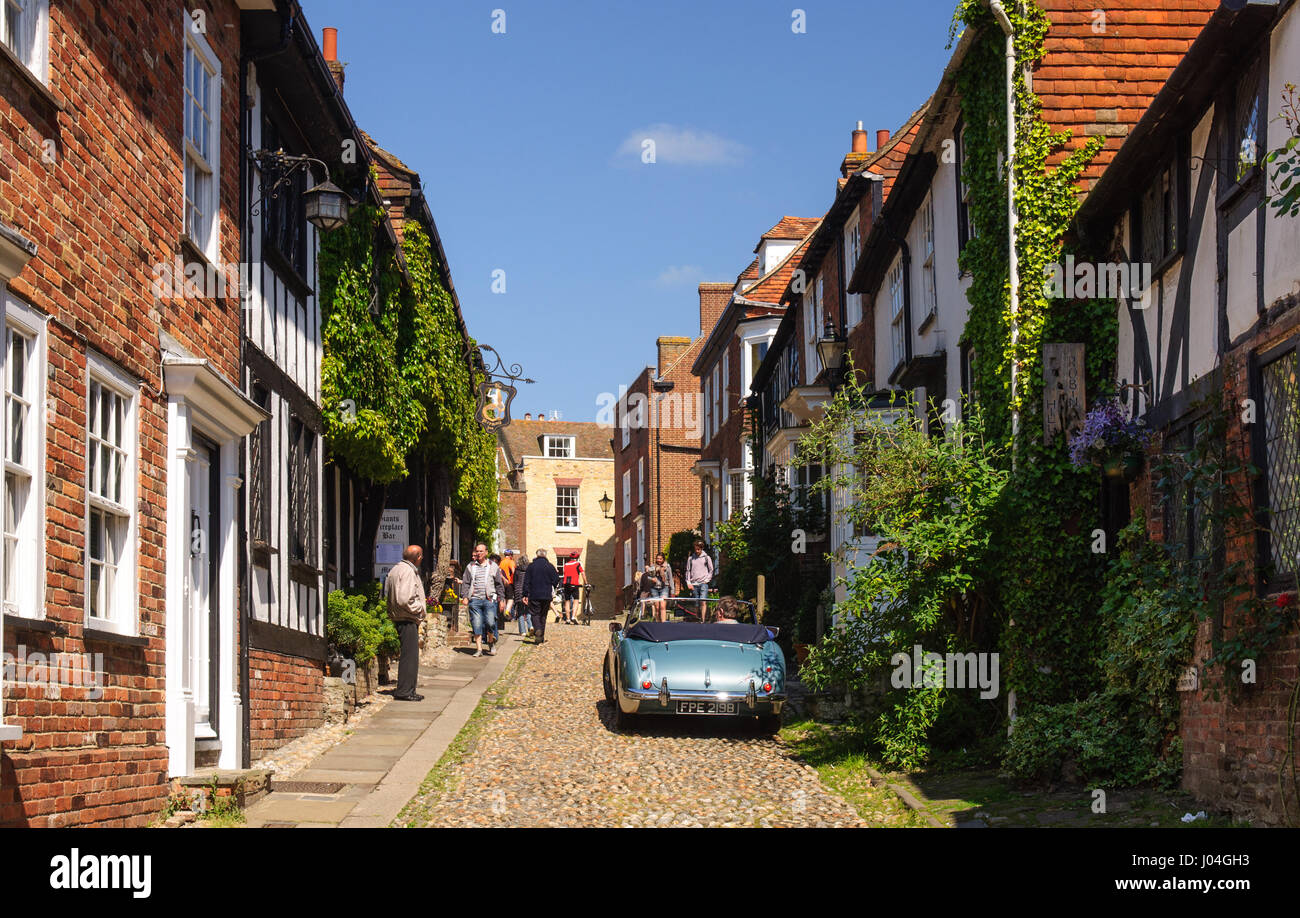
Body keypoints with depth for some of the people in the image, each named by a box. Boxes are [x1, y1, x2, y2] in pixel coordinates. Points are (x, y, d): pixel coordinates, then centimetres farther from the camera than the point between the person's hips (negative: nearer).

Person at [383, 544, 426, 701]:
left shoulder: (395, 570, 15)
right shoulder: (408, 572, -17)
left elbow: (387, 594, 20)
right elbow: (404, 600, -26)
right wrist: (419, 608, -11)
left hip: (398, 617, 10)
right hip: (407, 620, -10)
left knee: (409, 655, 15)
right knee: (410, 655, -7)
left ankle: (406, 690, 19)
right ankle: (404, 691, -5)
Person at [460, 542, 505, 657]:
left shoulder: (493, 567, 11)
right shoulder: (470, 567, 13)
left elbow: (499, 584, 14)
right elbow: (465, 583, 11)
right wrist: (465, 596, -1)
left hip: (489, 599, -1)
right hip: (474, 600, 1)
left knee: (490, 623, -13)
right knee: (477, 625, -3)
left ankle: (491, 643, 12)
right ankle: (479, 649, 2)